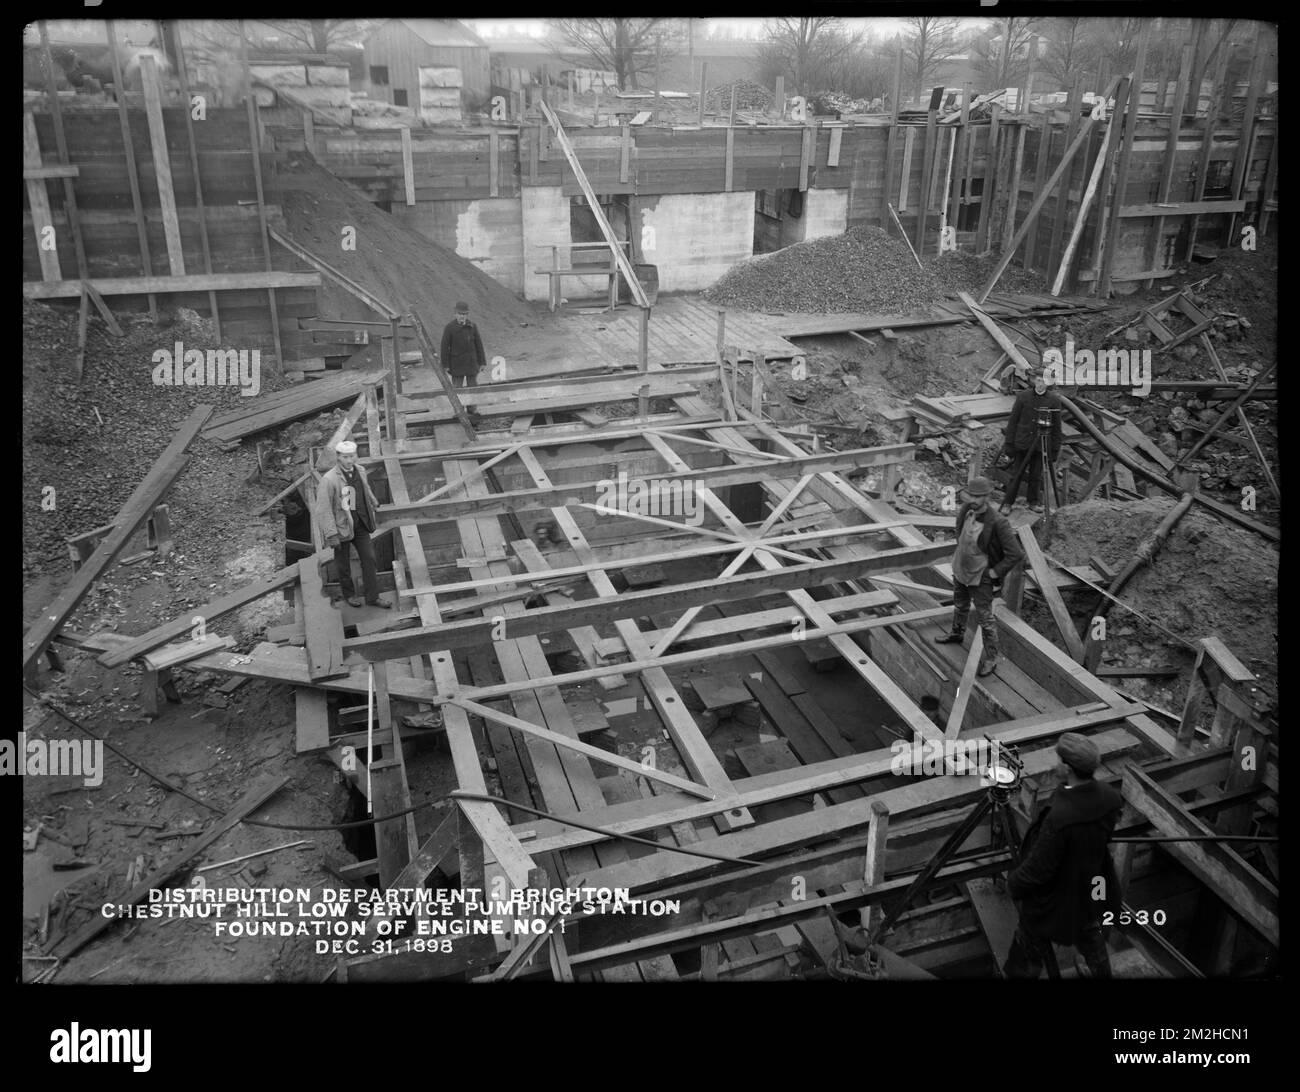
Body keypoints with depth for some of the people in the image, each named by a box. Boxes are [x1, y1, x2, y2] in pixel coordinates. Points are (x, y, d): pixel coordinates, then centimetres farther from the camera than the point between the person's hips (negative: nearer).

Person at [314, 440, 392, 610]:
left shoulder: (360, 470, -3)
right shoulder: (329, 479, -23)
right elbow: (323, 509, -20)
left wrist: (374, 506, 33)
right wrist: (331, 536, -21)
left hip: (360, 524, 5)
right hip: (341, 526, -5)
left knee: (369, 558, 6)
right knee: (344, 563, 12)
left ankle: (373, 597, 17)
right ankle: (349, 593, 35)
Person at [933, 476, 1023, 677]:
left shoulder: (998, 522, -32)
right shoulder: (966, 509, -12)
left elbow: (1016, 554, -28)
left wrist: (995, 572, -19)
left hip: (981, 577, -7)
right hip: (960, 569, 7)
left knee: (985, 619, 5)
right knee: (960, 606, 30)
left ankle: (990, 658, 20)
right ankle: (957, 634, 56)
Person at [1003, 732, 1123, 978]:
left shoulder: (1059, 817, -39)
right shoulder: (1108, 796, -18)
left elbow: (1038, 868, -27)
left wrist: (1013, 883, -8)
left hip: (1054, 901, -6)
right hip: (1089, 892, 6)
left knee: (1030, 949, 17)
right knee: (1089, 936, 32)